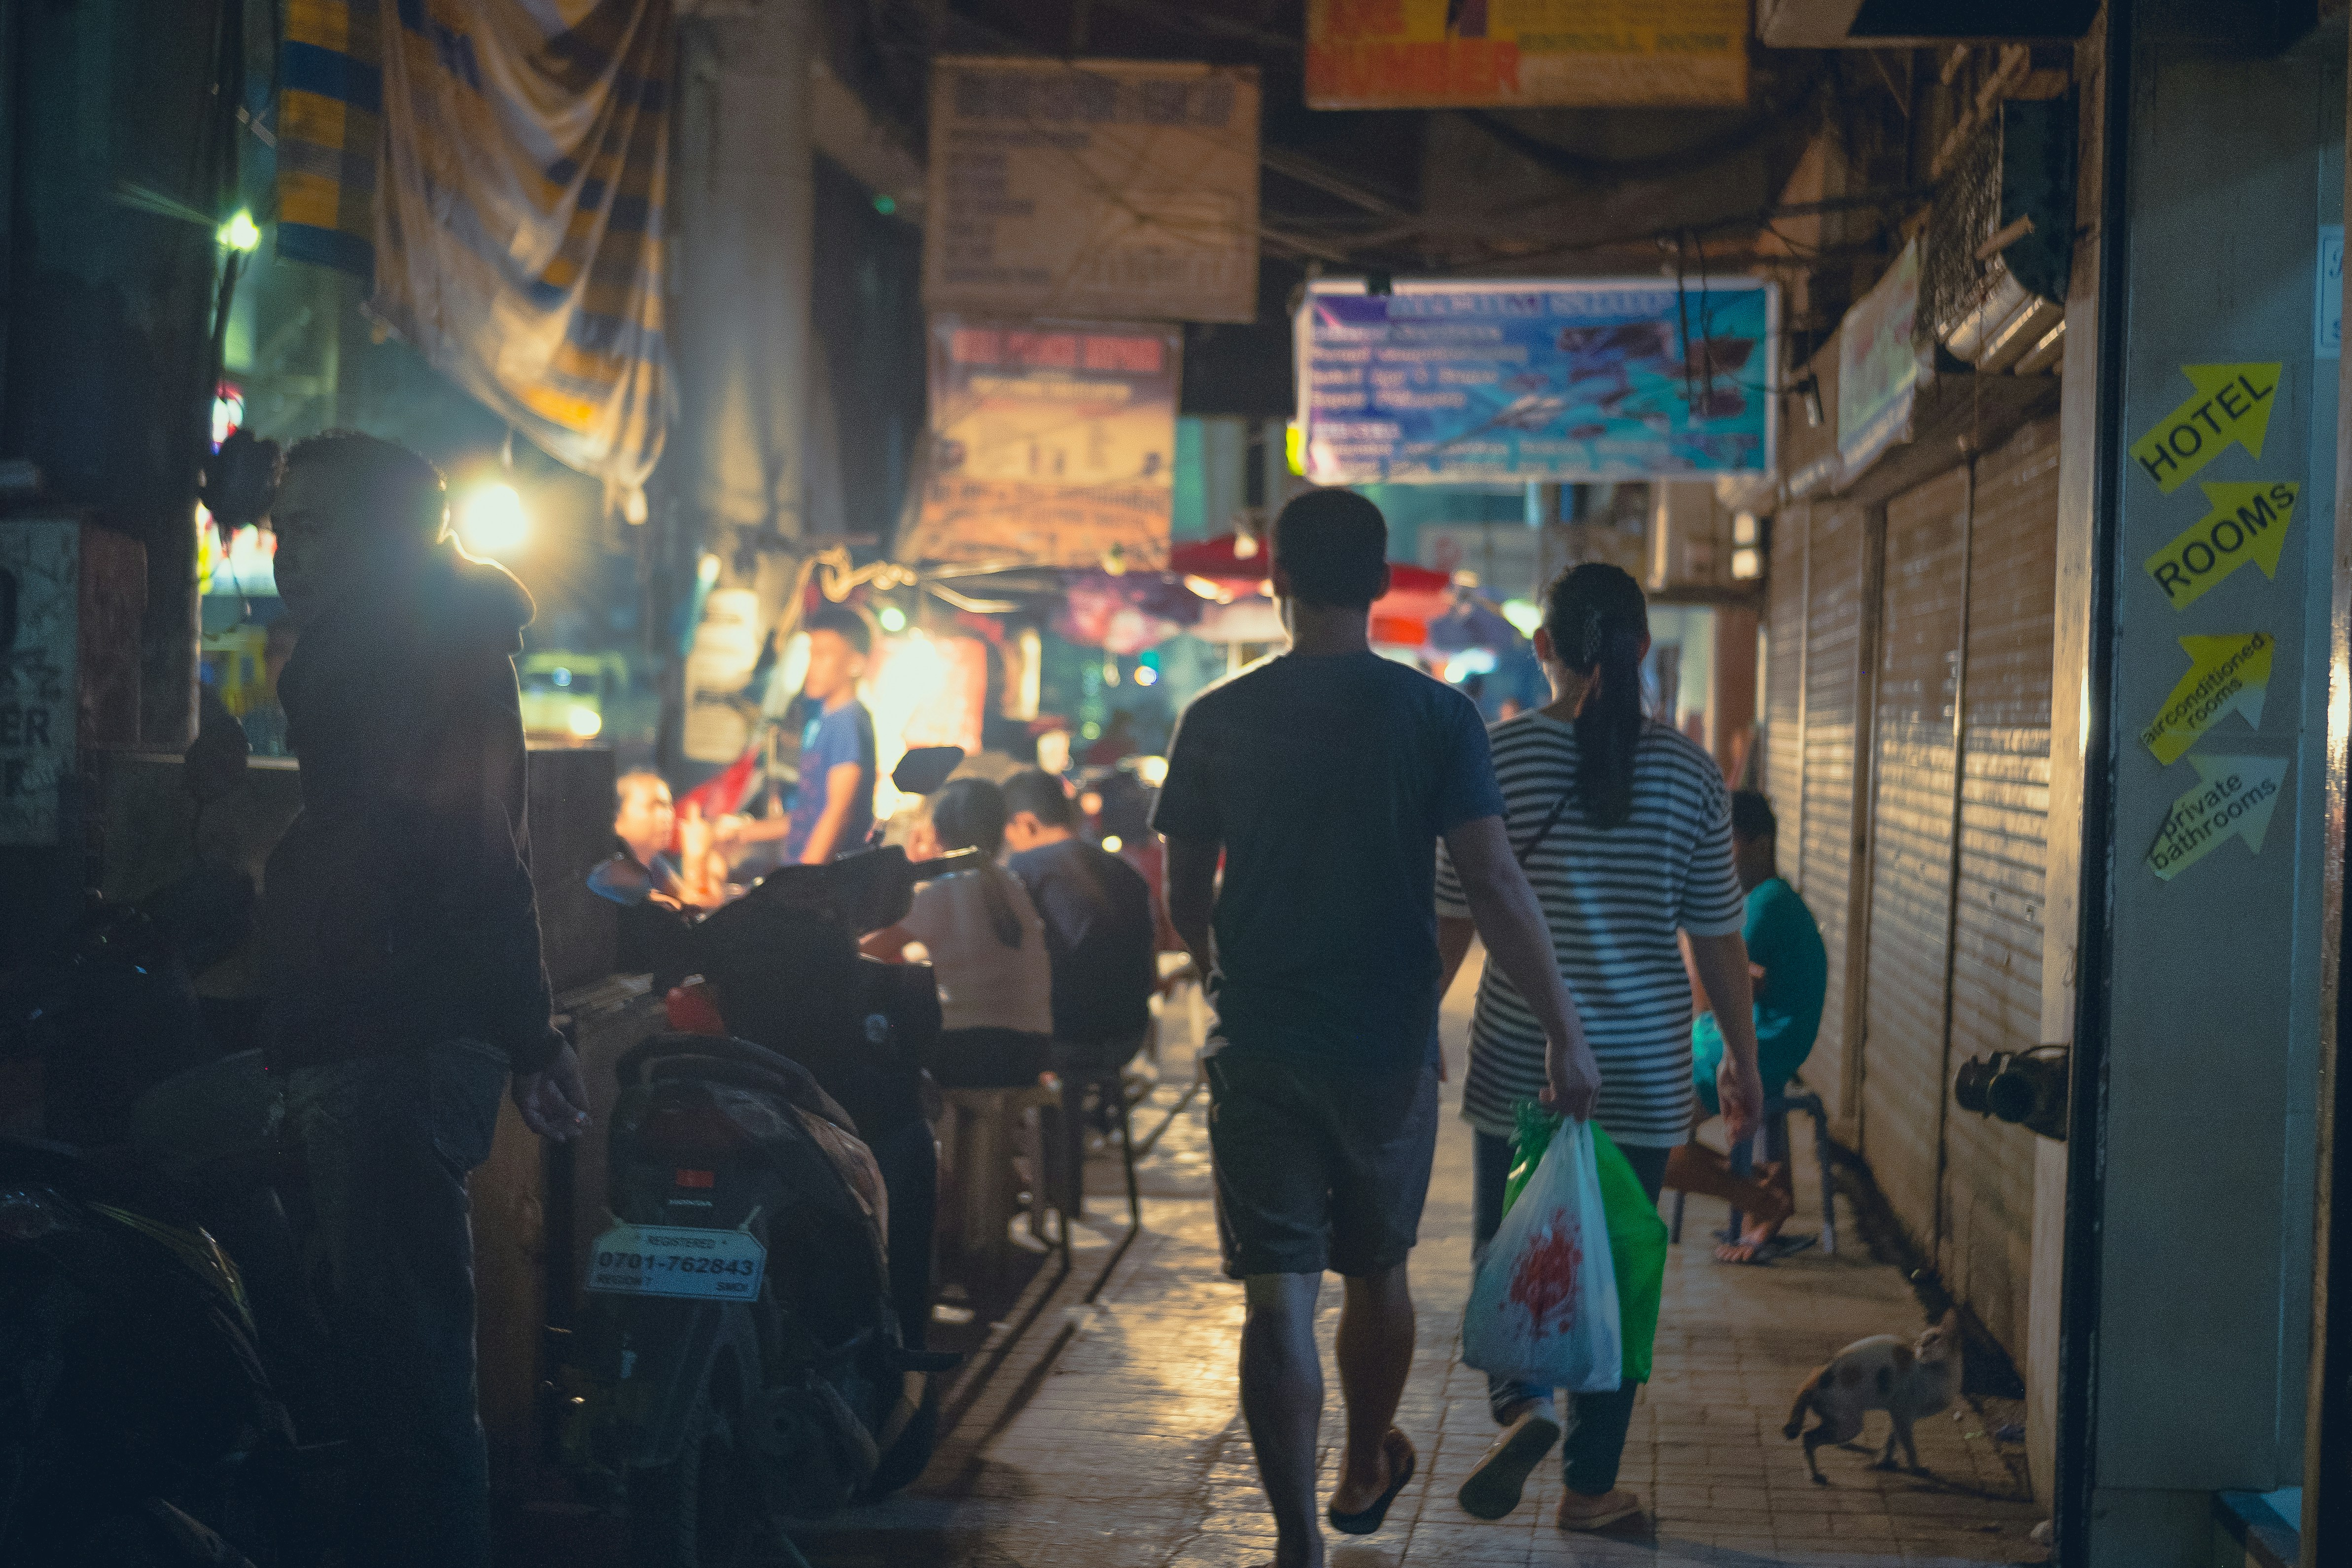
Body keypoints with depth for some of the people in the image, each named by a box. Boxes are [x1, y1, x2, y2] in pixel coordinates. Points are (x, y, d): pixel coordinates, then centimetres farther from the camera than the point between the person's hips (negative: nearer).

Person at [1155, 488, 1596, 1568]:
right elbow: (1494, 886, -12)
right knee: (1378, 1273, 20)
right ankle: (1366, 1472, 40)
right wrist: (1564, 1030, -7)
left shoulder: (1217, 720, -1)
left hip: (1258, 1045, 0)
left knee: (1278, 1296, -1)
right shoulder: (1435, 716, -6)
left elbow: (1184, 899, 7)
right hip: (1387, 1047, 1)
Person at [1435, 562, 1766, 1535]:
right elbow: (1717, 935, 2)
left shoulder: (1496, 757, -7)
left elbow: (1452, 917, -2)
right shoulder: (1688, 773, -3)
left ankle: (1524, 1401, -13)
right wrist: (1742, 1056, 13)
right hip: (1644, 1068, 1)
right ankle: (1591, 1483, 14)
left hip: (1518, 1061, -1)